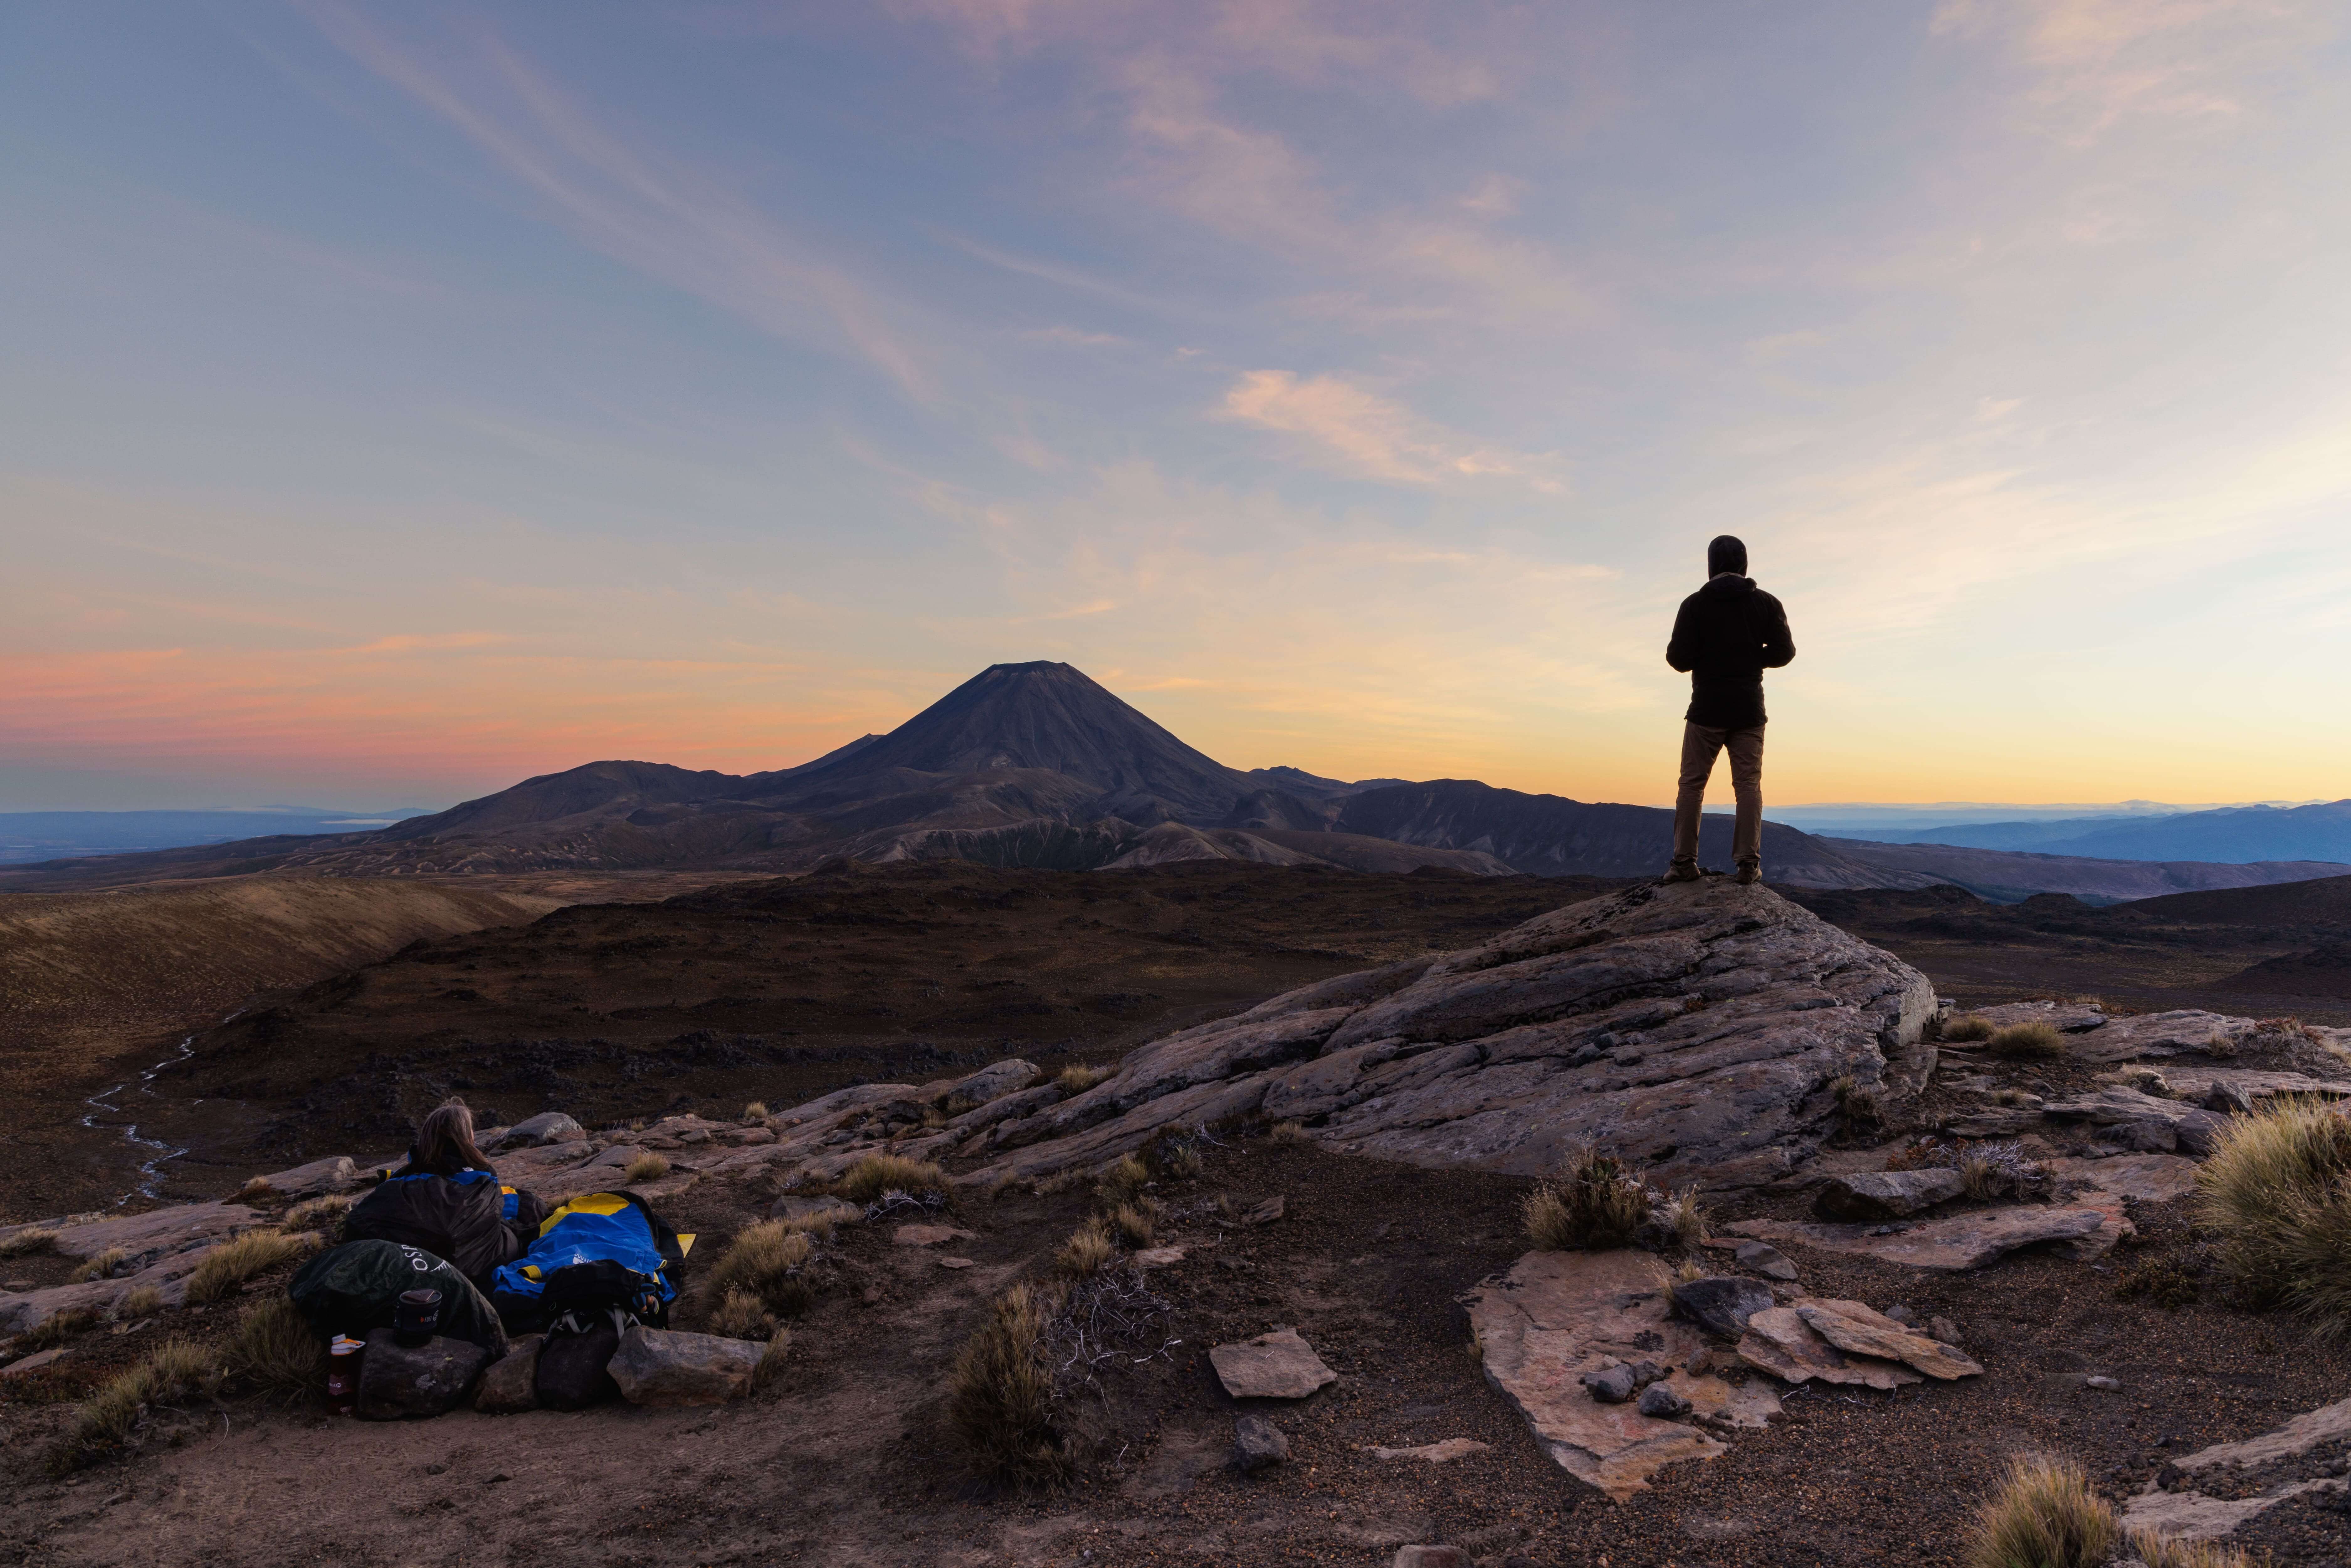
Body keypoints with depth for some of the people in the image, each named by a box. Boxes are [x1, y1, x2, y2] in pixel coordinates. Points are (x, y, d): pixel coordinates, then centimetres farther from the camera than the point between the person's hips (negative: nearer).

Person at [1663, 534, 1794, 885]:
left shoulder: (1696, 604, -5)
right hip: (1749, 709, 2)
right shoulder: (1766, 603, 3)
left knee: (1692, 784, 4)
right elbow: (1784, 652, 1)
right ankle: (1749, 863, -2)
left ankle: (1685, 861, -1)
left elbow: (1679, 658, -10)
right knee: (1749, 785, 4)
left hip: (1707, 708, -2)